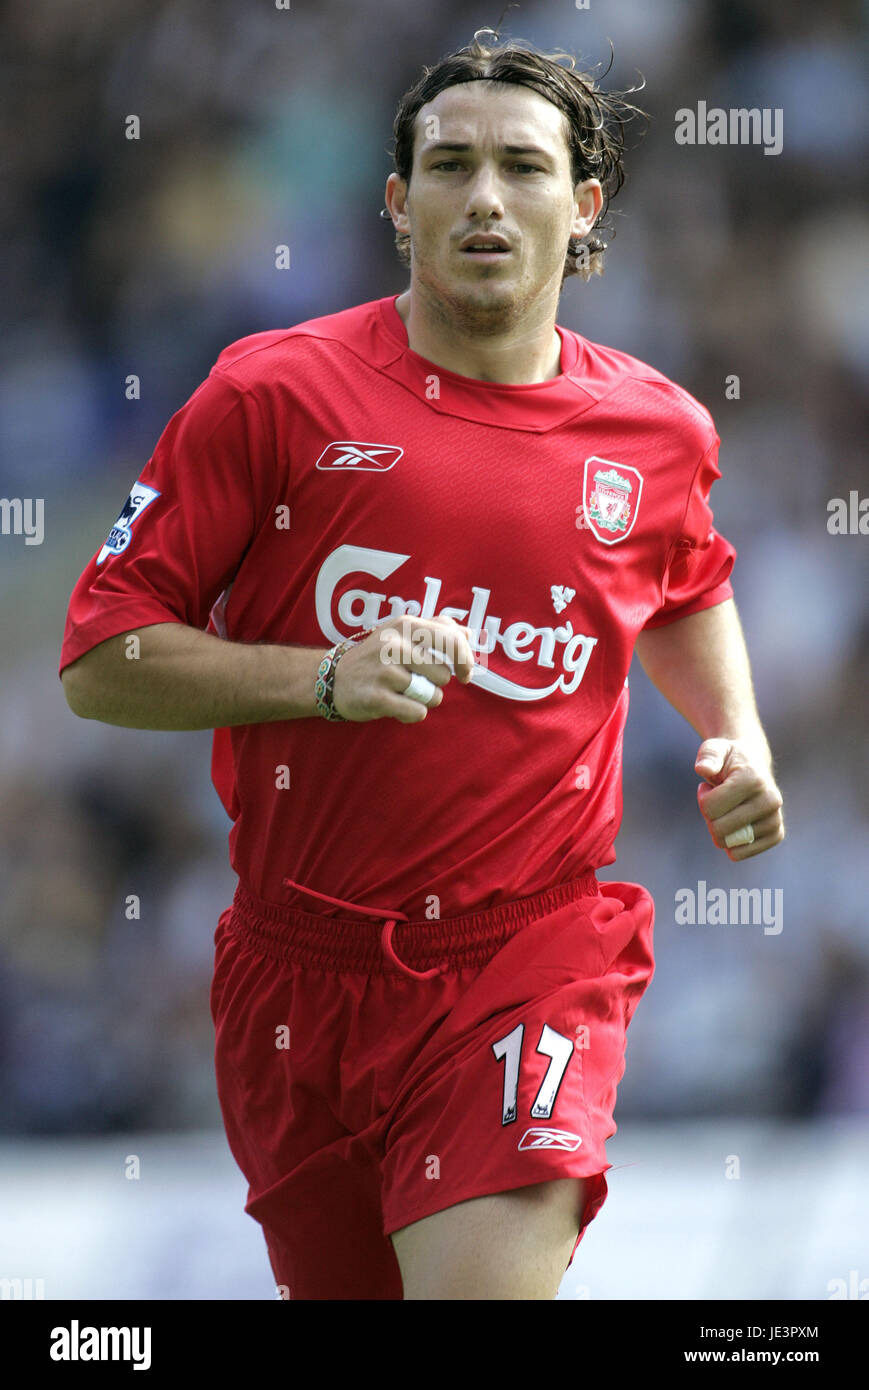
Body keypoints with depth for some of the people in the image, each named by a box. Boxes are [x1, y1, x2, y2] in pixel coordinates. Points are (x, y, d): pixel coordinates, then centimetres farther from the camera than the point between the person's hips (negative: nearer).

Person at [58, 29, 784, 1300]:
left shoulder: (658, 432, 3)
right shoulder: (274, 393, -6)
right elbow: (101, 658, -7)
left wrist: (739, 738, 9)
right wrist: (329, 679, -20)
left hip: (530, 963, 0)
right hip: (297, 969, 1)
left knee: (488, 1284, -25)